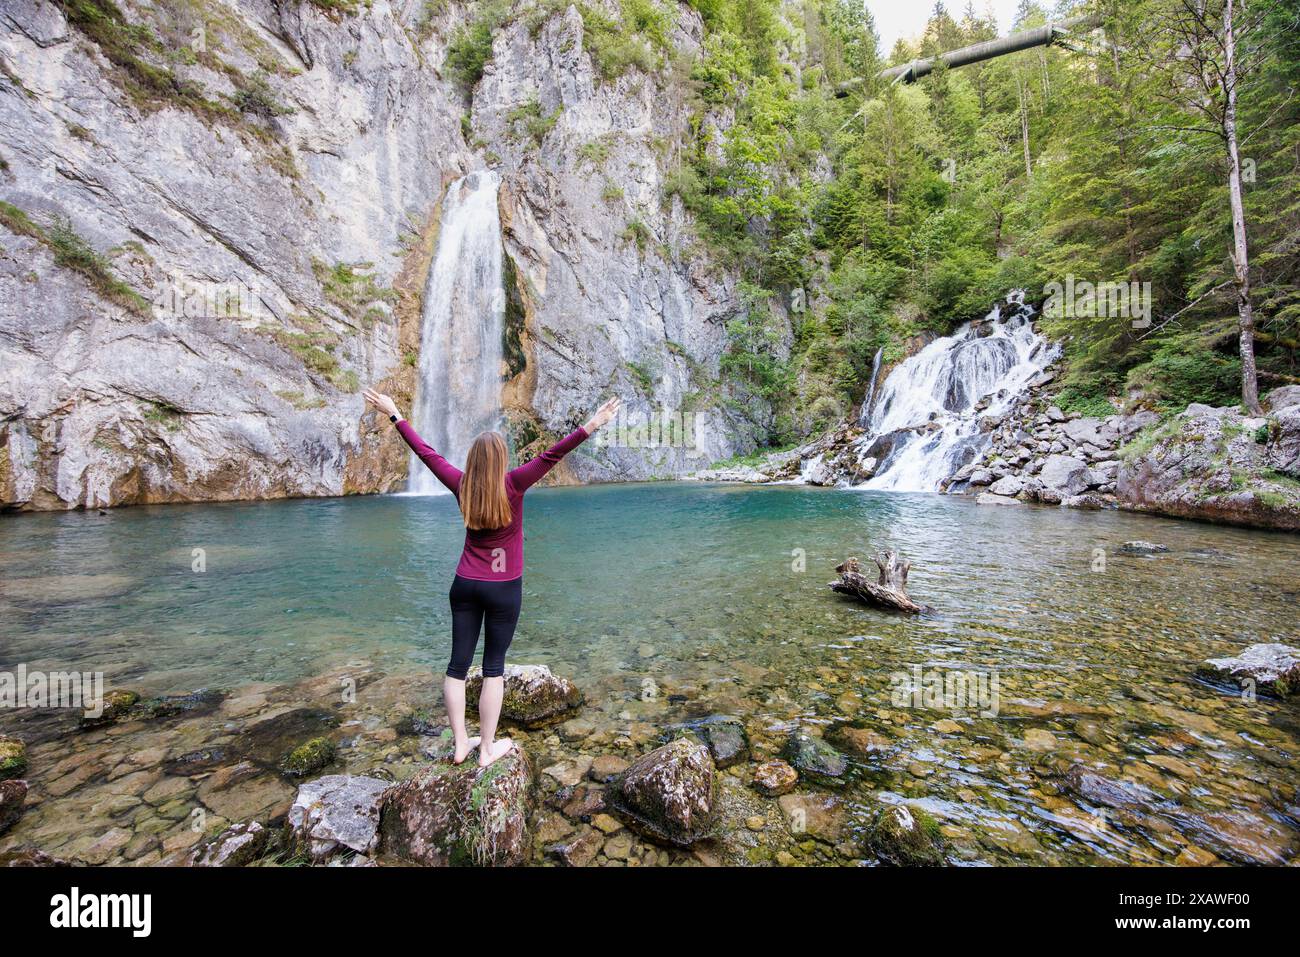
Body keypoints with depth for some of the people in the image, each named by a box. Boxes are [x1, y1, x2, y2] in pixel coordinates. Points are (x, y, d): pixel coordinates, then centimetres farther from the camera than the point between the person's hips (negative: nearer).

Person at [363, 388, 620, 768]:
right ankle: (487, 749, 16)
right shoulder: (512, 486, -15)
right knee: (493, 667, 7)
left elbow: (427, 453, 4)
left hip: (464, 585, 4)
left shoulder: (462, 486, -4)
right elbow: (551, 455, -23)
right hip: (504, 590, -3)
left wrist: (395, 415, 15)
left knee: (458, 664, 11)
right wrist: (590, 427, -28)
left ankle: (460, 744, 22)